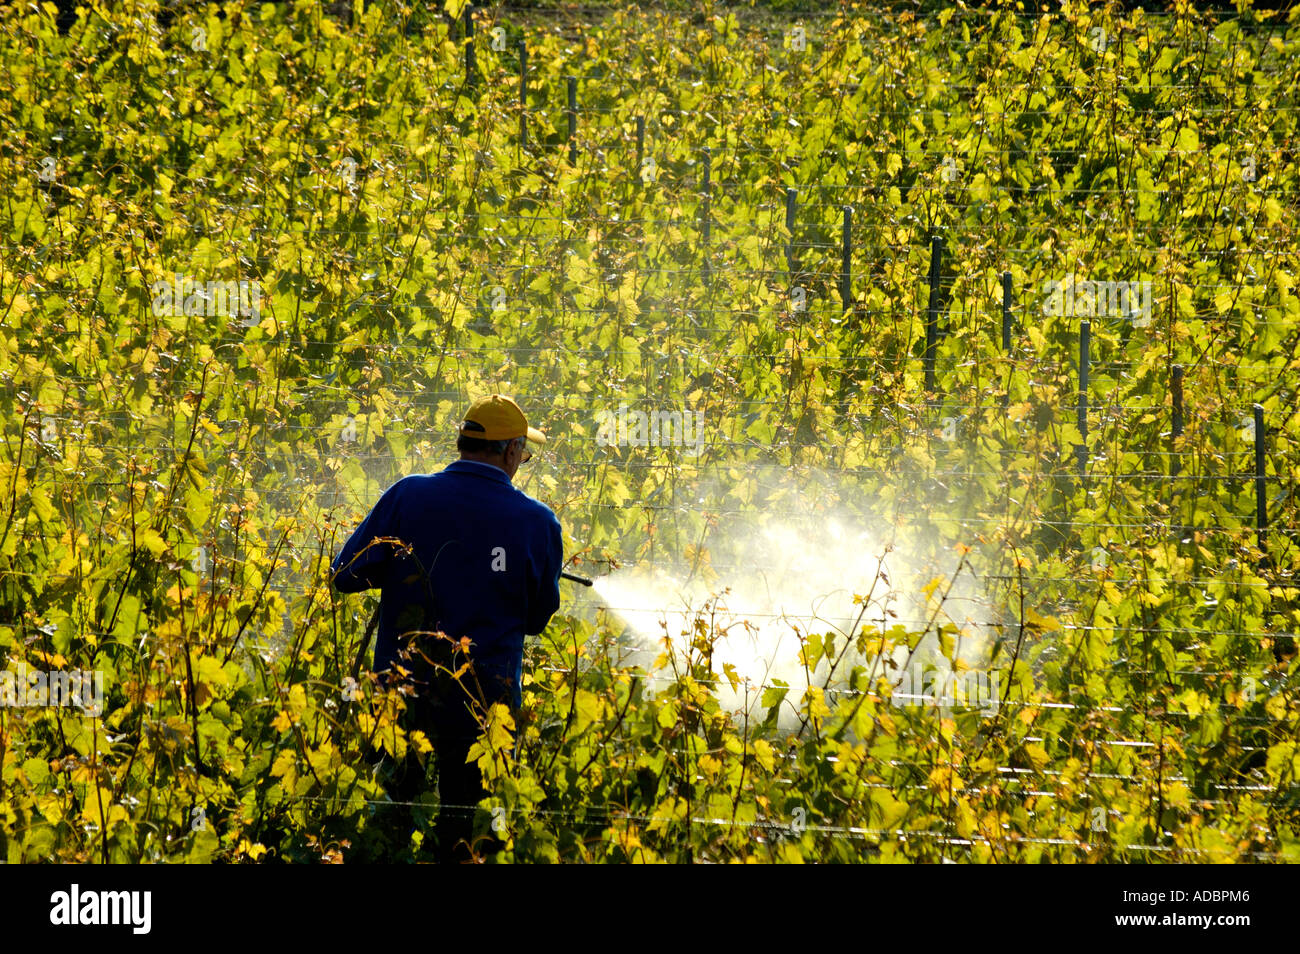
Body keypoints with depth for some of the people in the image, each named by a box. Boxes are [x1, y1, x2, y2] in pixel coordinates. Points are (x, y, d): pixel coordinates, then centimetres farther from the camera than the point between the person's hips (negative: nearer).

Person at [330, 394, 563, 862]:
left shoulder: (408, 496, -7)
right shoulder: (537, 522, -7)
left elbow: (346, 575, -4)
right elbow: (537, 618, 5)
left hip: (401, 691, 1)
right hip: (483, 701, -1)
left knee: (392, 803, 15)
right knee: (463, 817, 11)